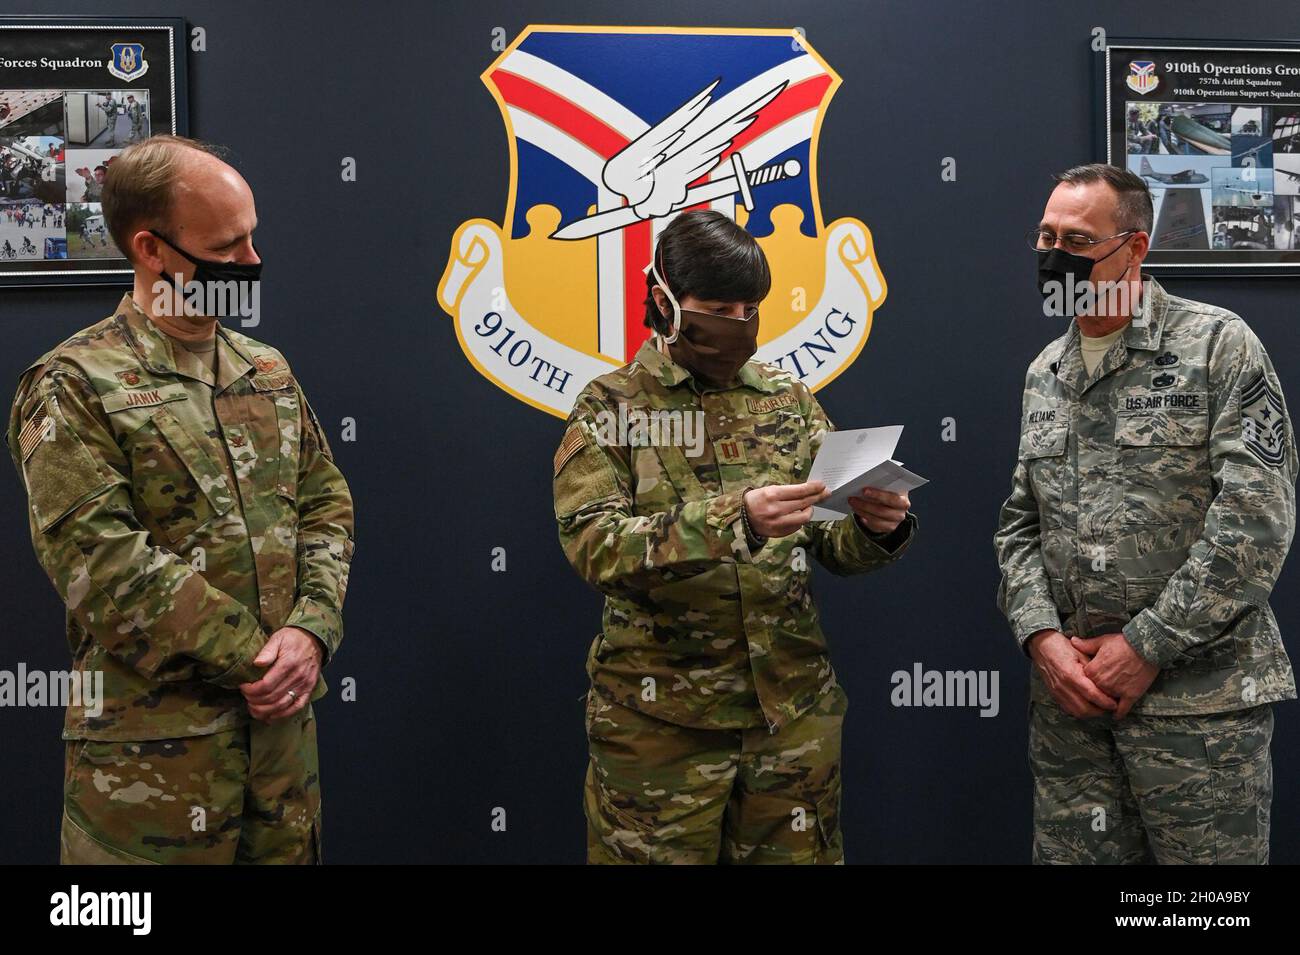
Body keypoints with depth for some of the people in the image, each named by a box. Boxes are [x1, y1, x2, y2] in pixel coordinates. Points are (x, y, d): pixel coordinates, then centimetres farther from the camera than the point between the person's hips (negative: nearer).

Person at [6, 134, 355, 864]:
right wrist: (255, 658, -15)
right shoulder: (74, 387, -9)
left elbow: (328, 507, 7)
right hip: (152, 746, -5)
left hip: (283, 720, 6)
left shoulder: (268, 371, 10)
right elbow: (105, 566, -17)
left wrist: (310, 631, -10)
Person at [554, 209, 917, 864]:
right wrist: (734, 519, -30)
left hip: (794, 710, 4)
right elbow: (593, 546, -17)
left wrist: (875, 527, -15)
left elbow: (832, 545, 8)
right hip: (660, 713, -3)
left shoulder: (789, 400, 8)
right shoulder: (611, 406, -3)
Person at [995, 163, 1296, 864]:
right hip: (1067, 693, 5)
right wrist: (1041, 636, -3)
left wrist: (1148, 646, -13)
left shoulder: (1217, 346, -4)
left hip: (1199, 695, -4)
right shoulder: (1043, 374, 13)